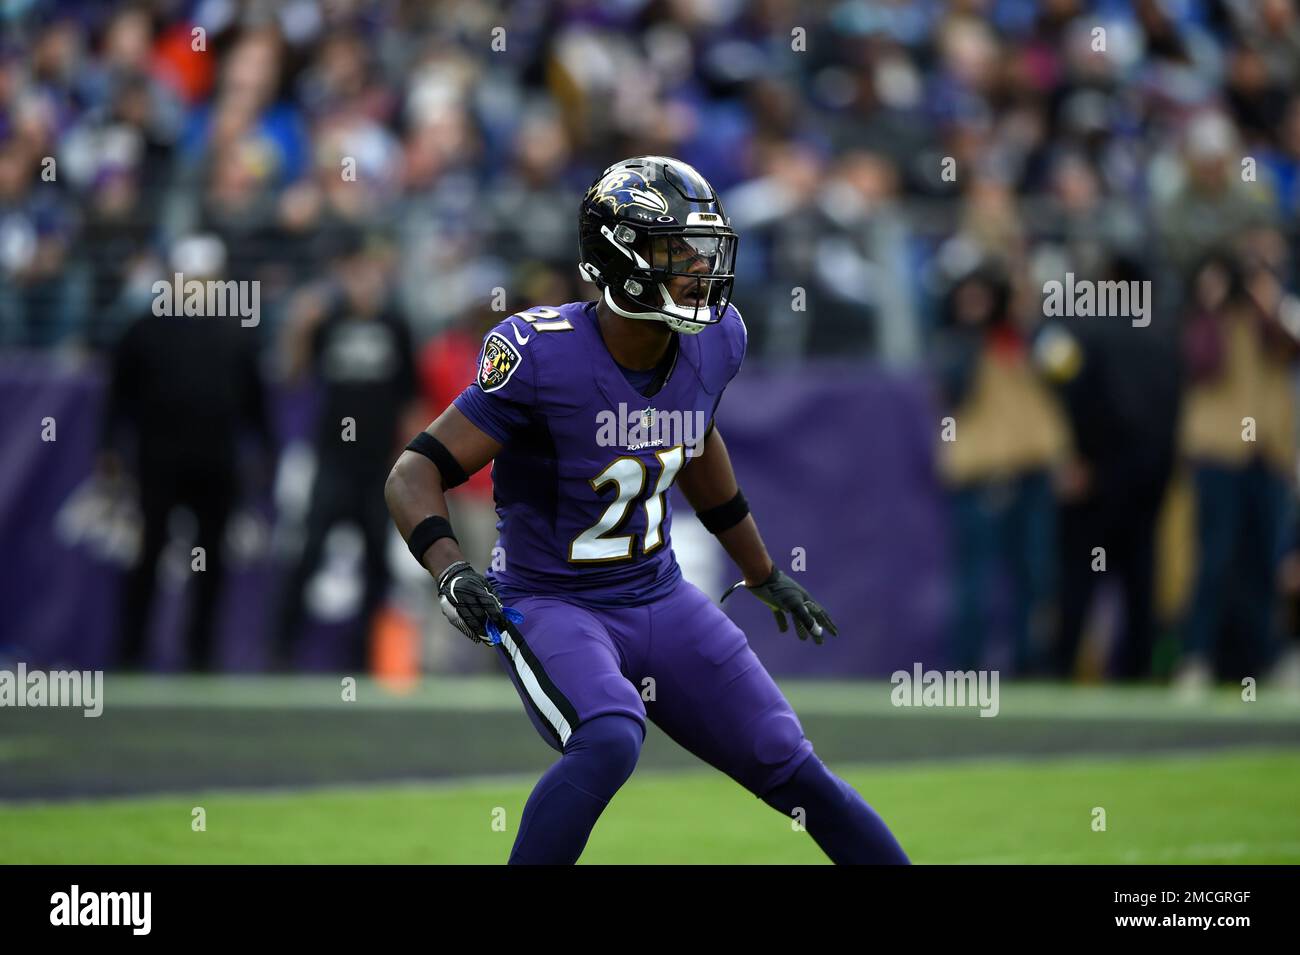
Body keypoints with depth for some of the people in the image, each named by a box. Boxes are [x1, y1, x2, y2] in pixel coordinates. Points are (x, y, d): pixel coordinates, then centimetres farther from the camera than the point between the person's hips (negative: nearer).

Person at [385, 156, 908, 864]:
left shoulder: (714, 342, -4)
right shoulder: (544, 354, -23)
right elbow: (418, 473, -20)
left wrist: (764, 574, 29)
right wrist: (451, 573, -39)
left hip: (662, 601, 6)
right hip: (552, 606, -6)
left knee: (791, 770, 7)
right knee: (609, 741, -34)